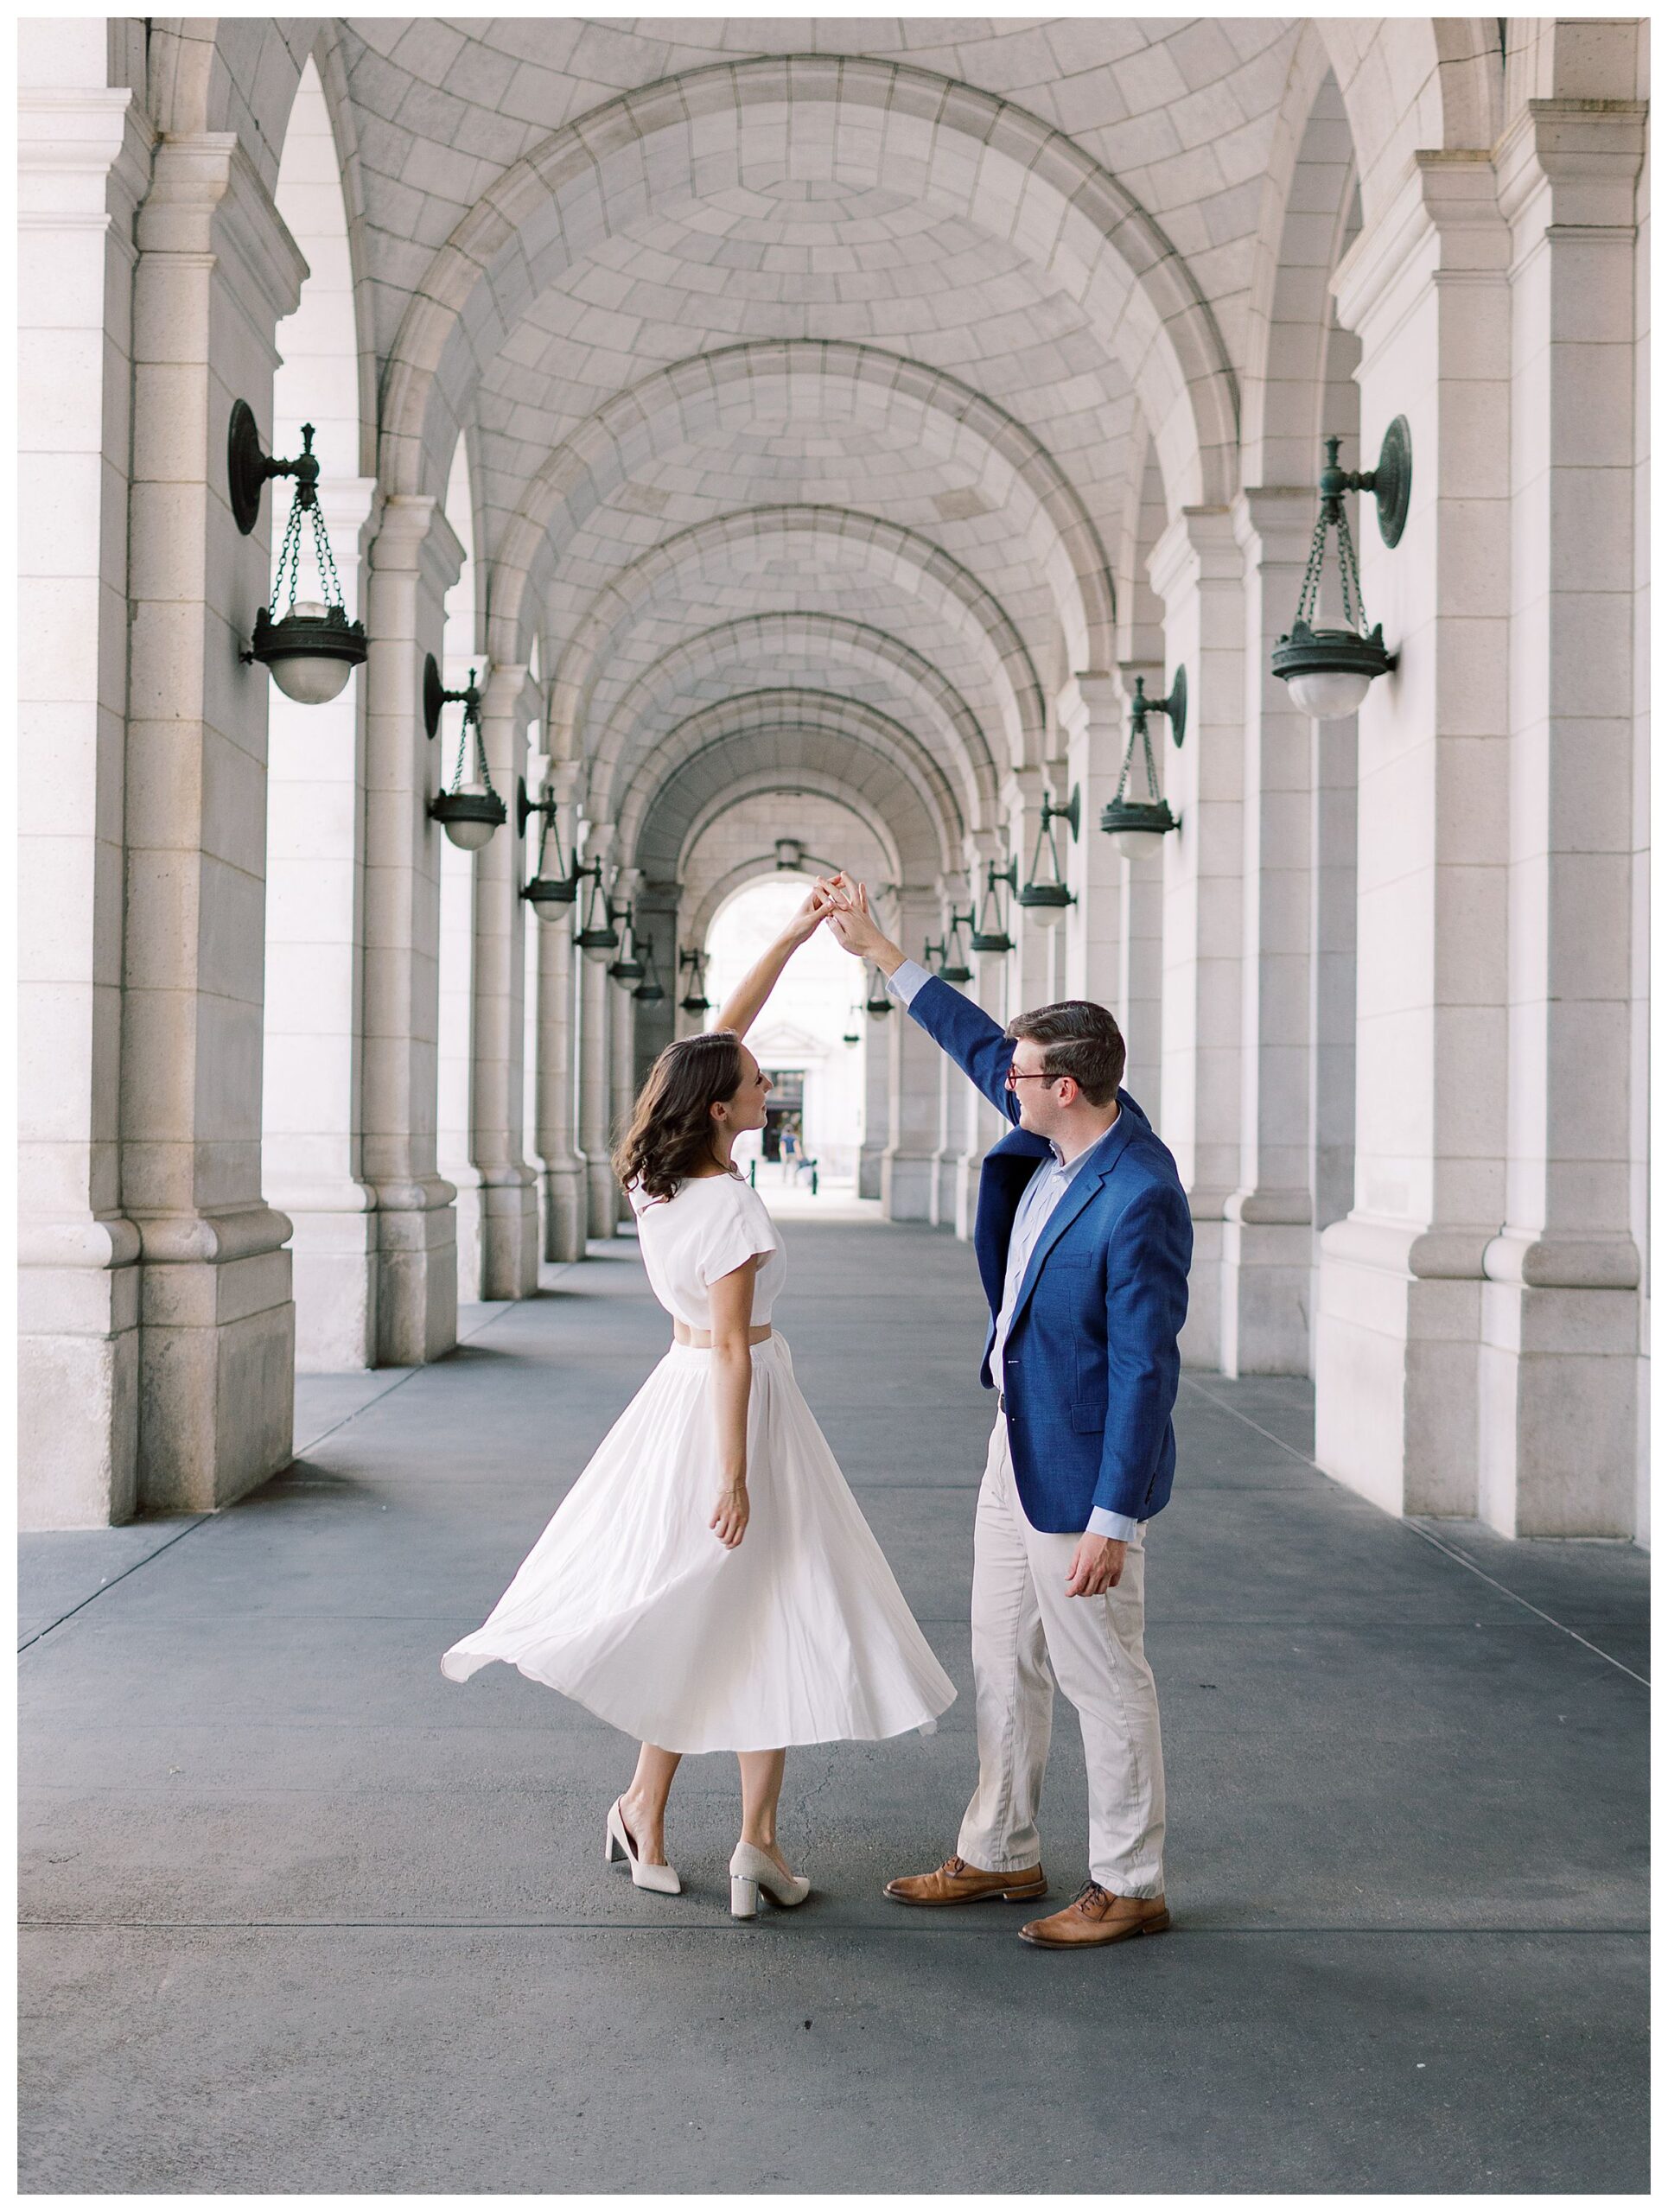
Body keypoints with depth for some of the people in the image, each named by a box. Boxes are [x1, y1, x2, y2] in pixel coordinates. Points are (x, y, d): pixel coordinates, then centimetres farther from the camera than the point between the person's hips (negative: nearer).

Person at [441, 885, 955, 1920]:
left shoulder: (658, 1170, 0)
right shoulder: (731, 1208, -22)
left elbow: (722, 1031, 9)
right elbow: (731, 1348, -22)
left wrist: (796, 935, 10)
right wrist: (736, 1474, -19)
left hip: (681, 1398, 8)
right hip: (736, 1407, -8)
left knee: (701, 1611, 18)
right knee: (770, 1615, 3)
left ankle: (647, 1808, 25)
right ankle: (758, 1839, 8)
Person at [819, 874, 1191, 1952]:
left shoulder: (1140, 1200, -27)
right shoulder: (1058, 1131, -2)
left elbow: (1146, 1370, -25)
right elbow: (979, 1043, 16)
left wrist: (1112, 1521, -22)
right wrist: (878, 949, 17)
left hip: (1082, 1467, -9)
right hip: (1019, 1440, 9)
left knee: (1103, 1680, 5)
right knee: (1003, 1661, 18)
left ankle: (1131, 1887, 21)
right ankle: (1002, 1855, 33)